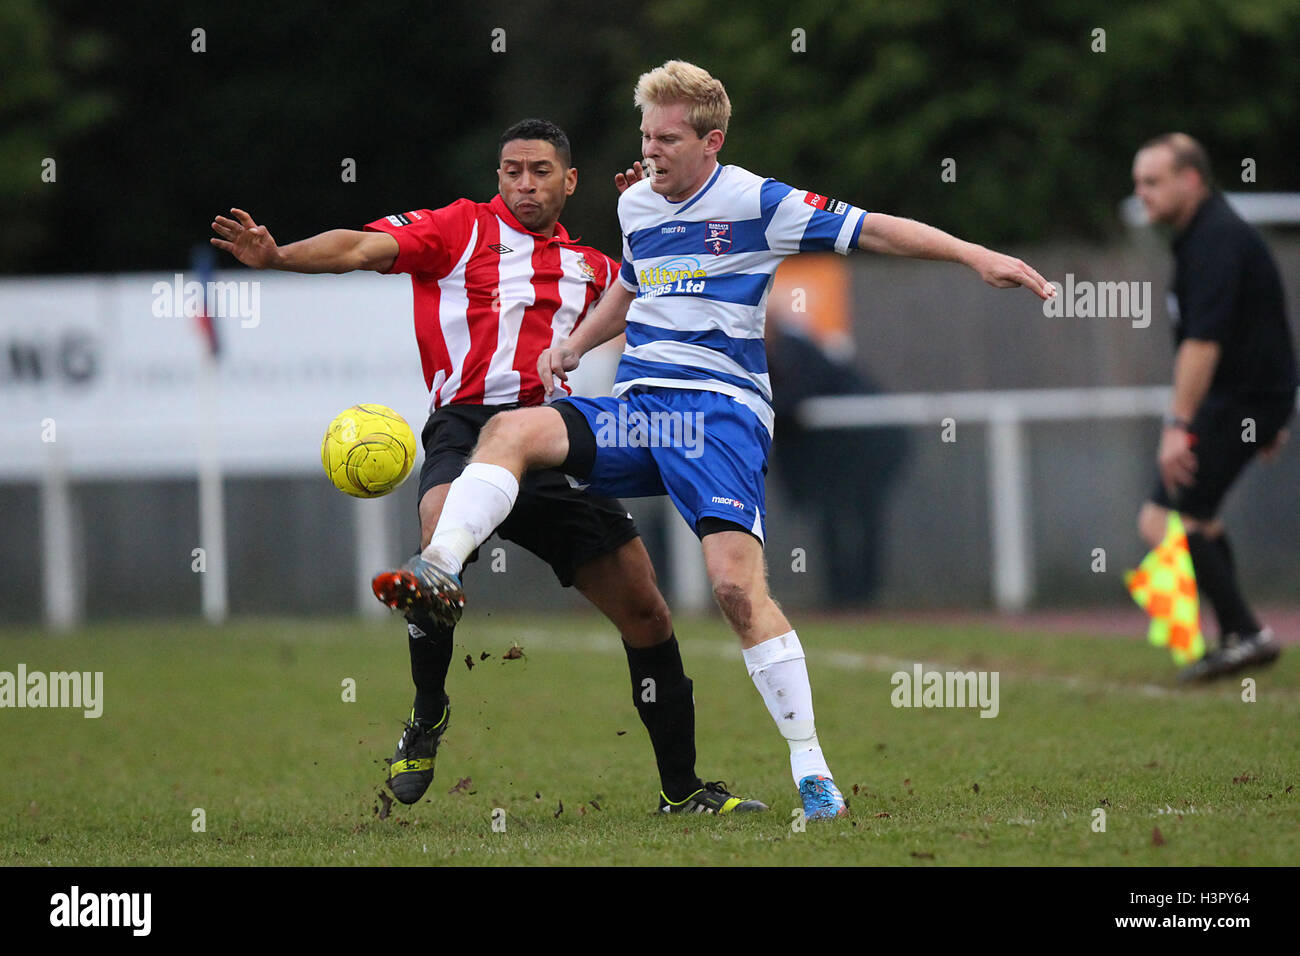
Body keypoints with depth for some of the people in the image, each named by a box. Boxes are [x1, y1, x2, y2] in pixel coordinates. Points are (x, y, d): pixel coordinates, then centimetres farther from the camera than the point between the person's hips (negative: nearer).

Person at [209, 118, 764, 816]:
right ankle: (427, 718, -13)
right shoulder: (463, 227, 8)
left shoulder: (587, 264, 23)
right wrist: (276, 255, -20)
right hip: (470, 421, -5)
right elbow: (363, 247, -3)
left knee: (645, 613, 2)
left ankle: (682, 790, 18)